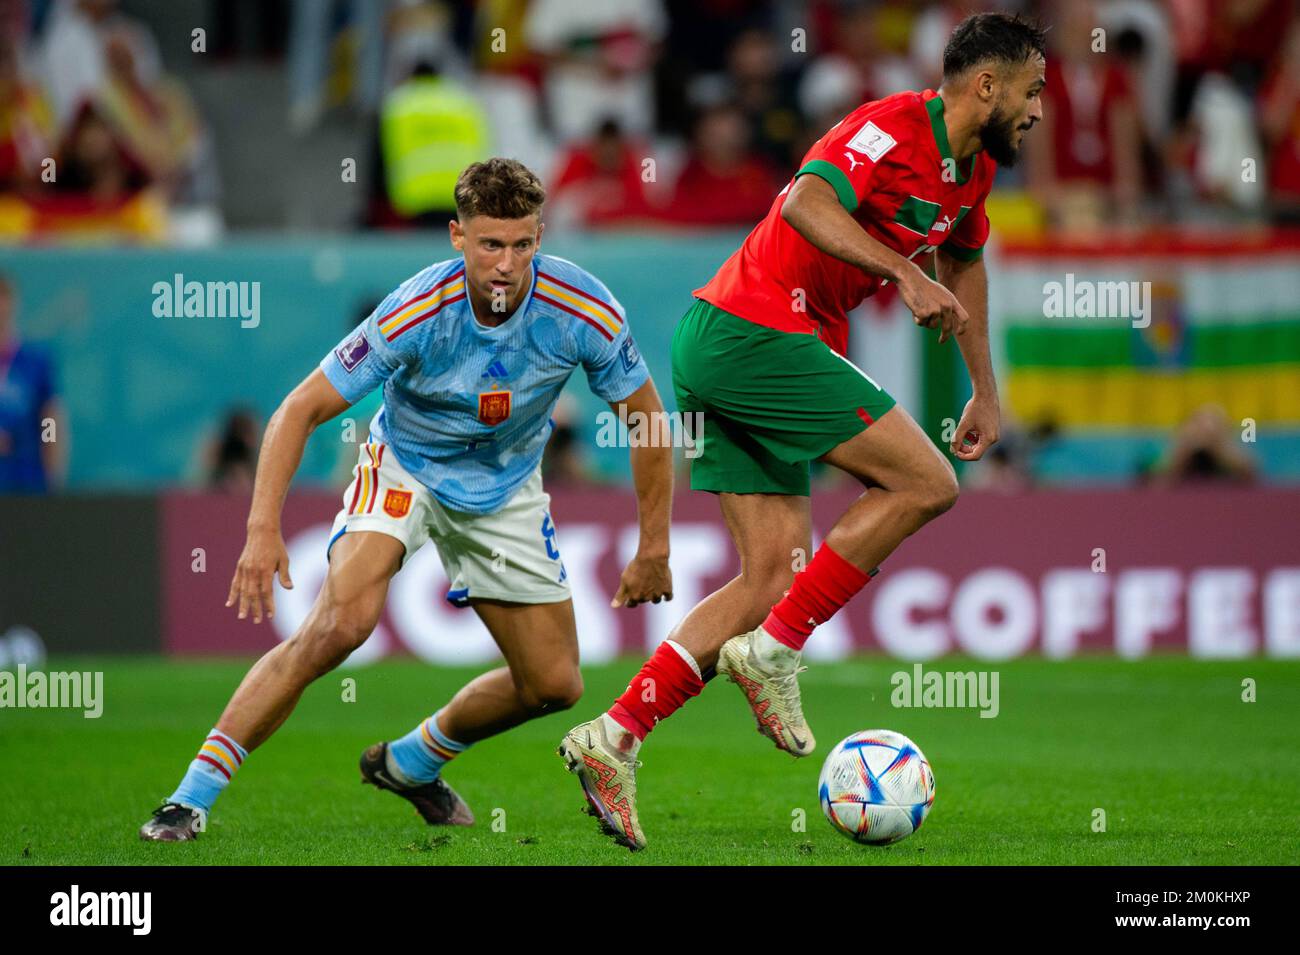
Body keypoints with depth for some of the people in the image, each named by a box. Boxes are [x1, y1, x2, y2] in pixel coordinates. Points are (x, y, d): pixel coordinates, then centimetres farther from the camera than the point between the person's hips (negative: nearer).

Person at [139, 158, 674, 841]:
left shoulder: (584, 310, -25)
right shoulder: (416, 311, -31)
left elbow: (645, 415, -8)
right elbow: (301, 409, -25)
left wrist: (653, 548, -5)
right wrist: (263, 530, -36)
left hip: (505, 490, 4)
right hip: (405, 469, -4)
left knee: (554, 684, 3)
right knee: (341, 623, -29)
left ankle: (411, 763, 31)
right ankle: (193, 796, -23)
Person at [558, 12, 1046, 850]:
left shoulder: (973, 170, 15)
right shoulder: (897, 127, -14)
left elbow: (965, 263, 34)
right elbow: (808, 203, -31)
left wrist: (986, 393, 35)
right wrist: (905, 274, -37)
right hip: (754, 331, -10)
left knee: (774, 579, 4)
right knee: (925, 482, -11)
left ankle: (614, 740, 2)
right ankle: (774, 651, -6)